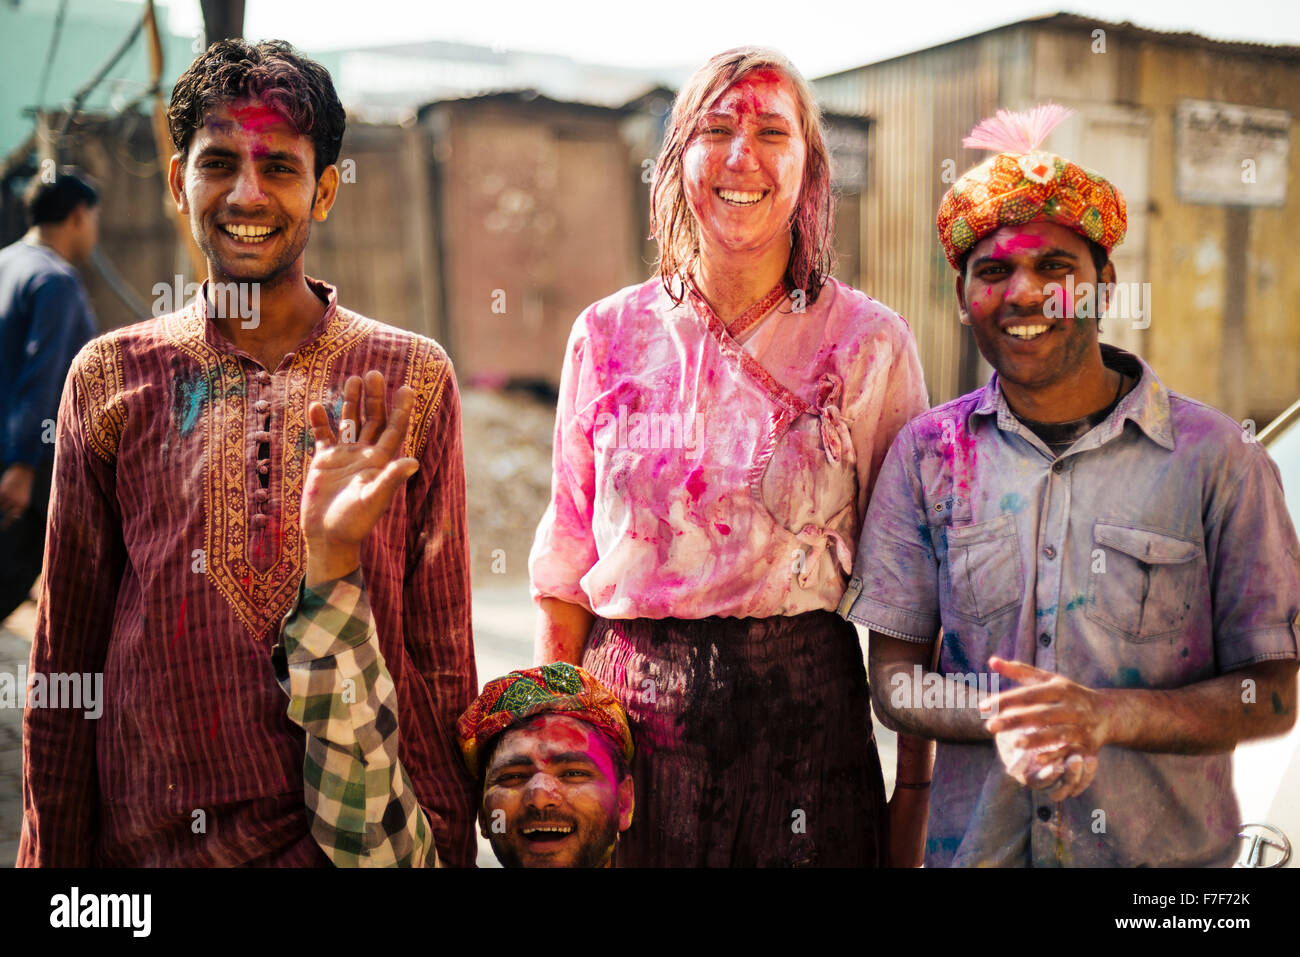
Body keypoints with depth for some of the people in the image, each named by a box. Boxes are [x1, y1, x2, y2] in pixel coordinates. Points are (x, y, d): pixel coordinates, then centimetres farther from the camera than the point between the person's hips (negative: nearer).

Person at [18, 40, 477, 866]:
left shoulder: (411, 378, -1)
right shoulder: (112, 378, 1)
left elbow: (442, 652, 1)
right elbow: (66, 650, 4)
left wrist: (452, 845, 0)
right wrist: (54, 851, 4)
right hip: (153, 836, 1)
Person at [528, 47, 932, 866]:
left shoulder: (870, 343, -2)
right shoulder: (608, 335, 4)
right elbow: (567, 554, 8)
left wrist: (916, 789, -3)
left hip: (798, 707, -1)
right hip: (623, 706, 2)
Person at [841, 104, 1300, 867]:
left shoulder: (1215, 458, -7)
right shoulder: (930, 453, -2)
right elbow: (893, 677, 0)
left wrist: (1105, 715, -21)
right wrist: (1001, 721, -19)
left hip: (1166, 848, -1)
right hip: (974, 842, 1)